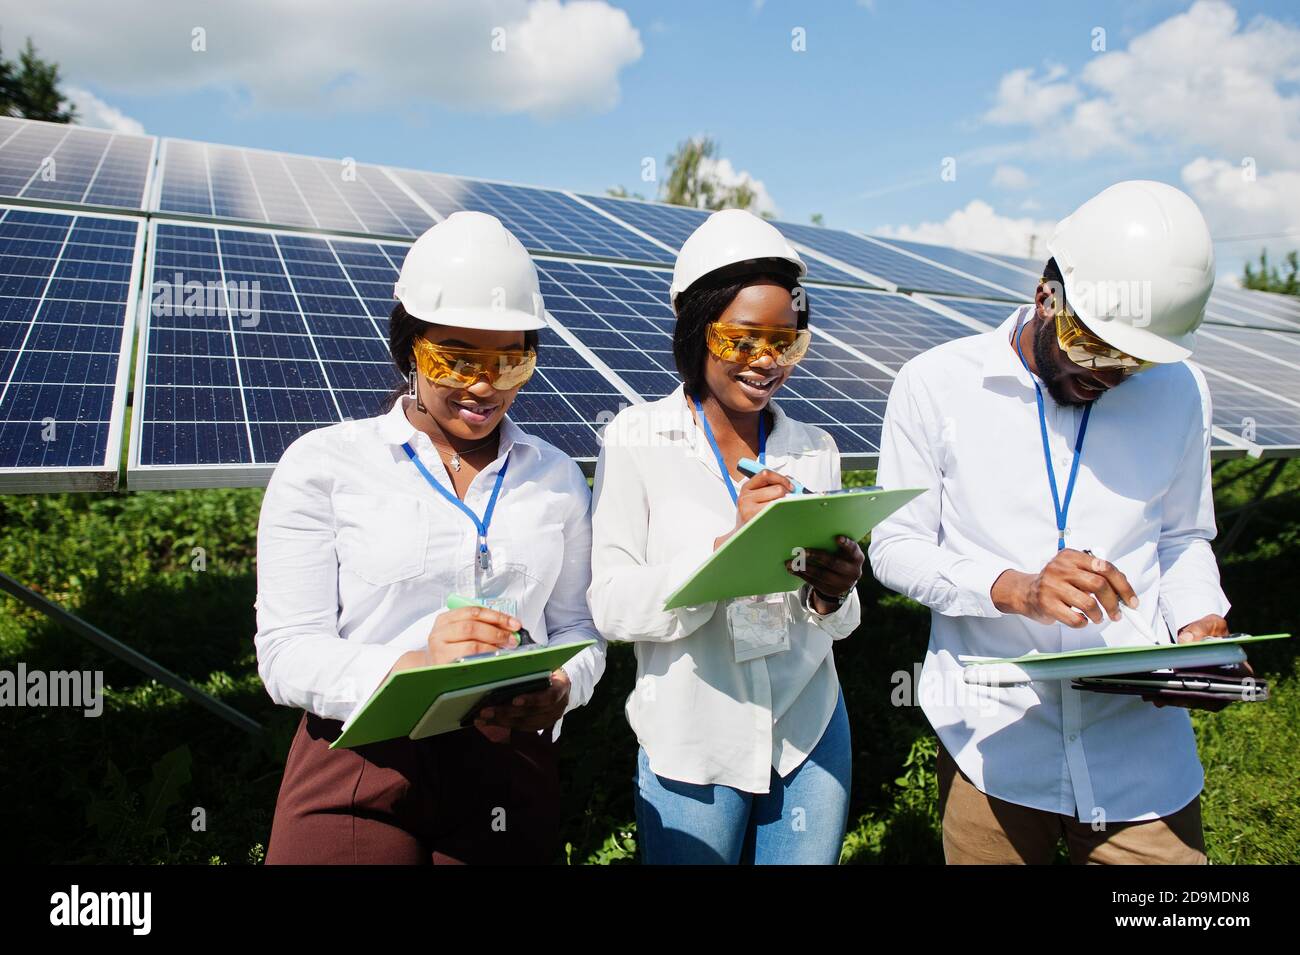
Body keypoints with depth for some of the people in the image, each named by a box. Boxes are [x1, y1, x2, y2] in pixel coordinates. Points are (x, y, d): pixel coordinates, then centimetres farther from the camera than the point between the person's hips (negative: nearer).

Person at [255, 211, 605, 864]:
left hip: (509, 775, 3)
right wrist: (411, 665, -27)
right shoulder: (323, 464, -4)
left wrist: (561, 687, -15)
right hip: (358, 770, -2)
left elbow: (578, 626, 7)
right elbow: (286, 652, -9)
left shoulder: (557, 478, 6)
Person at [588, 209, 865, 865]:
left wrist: (832, 594, -15)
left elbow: (835, 621, 8)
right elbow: (610, 607, -14)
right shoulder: (635, 441, -8)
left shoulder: (814, 450, 3)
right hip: (692, 743, -3)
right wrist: (730, 546, -28)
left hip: (810, 736, 3)